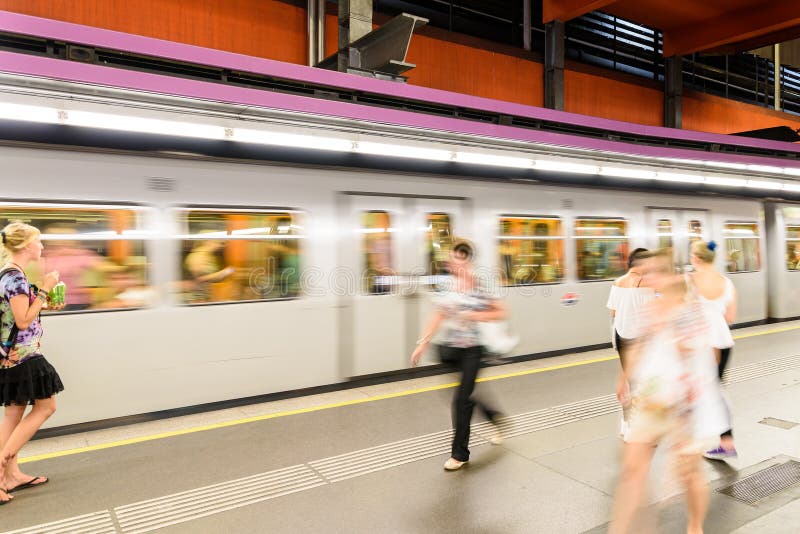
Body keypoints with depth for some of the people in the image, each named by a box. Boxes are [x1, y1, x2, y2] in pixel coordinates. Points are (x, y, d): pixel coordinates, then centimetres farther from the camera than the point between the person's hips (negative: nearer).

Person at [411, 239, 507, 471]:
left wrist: (476, 315, -18)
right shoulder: (448, 284, 4)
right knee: (464, 396, 14)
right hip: (448, 348, 5)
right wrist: (423, 342, 6)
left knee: (462, 399, -2)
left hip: (470, 349, -5)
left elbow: (500, 312, -4)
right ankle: (494, 416, 44)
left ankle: (460, 453, 15)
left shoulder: (479, 286, -10)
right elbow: (438, 316, 9)